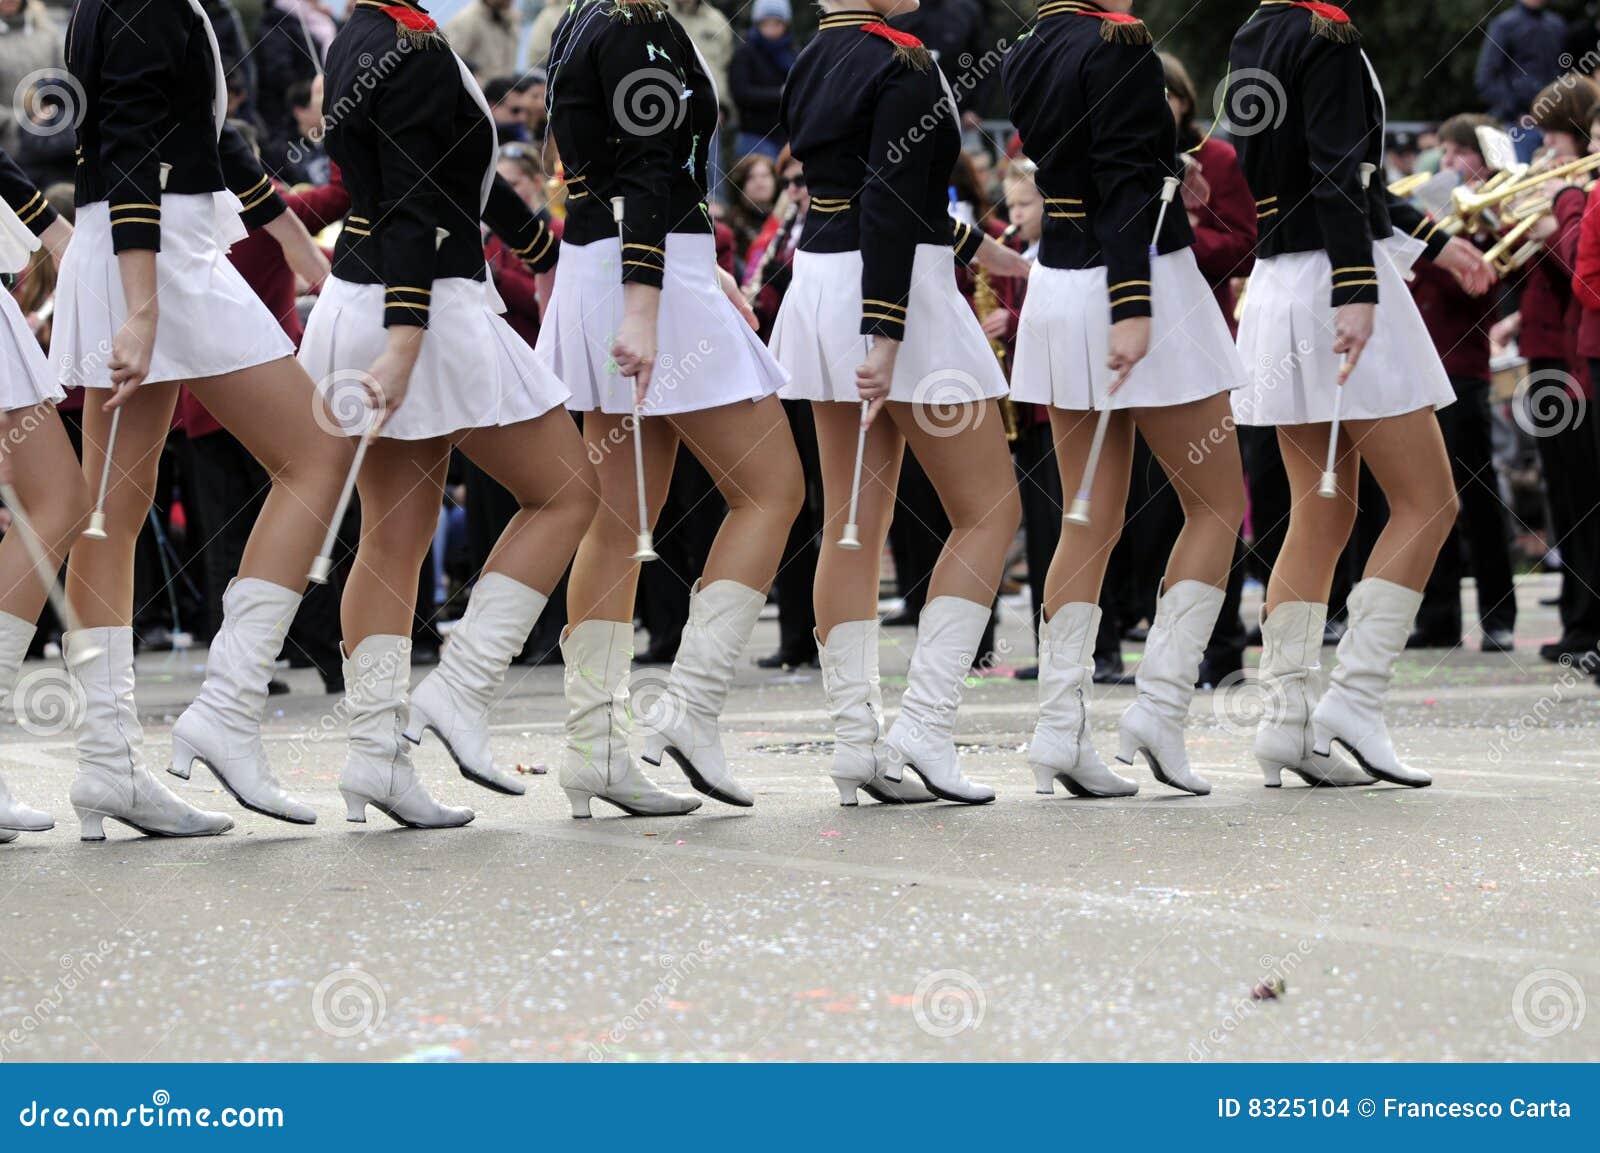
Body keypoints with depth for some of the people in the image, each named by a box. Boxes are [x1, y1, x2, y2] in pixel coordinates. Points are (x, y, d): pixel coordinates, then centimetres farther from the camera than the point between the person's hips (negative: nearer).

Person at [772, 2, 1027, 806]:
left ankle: (856, 742, 5)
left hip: (819, 288, 8)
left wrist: (972, 246, 33)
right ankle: (924, 722, -7)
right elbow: (888, 207, -21)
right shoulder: (903, 66, -14)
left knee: (853, 524, 8)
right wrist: (884, 339, -25)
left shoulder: (811, 66, 12)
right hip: (897, 296, -8)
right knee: (989, 509, 1)